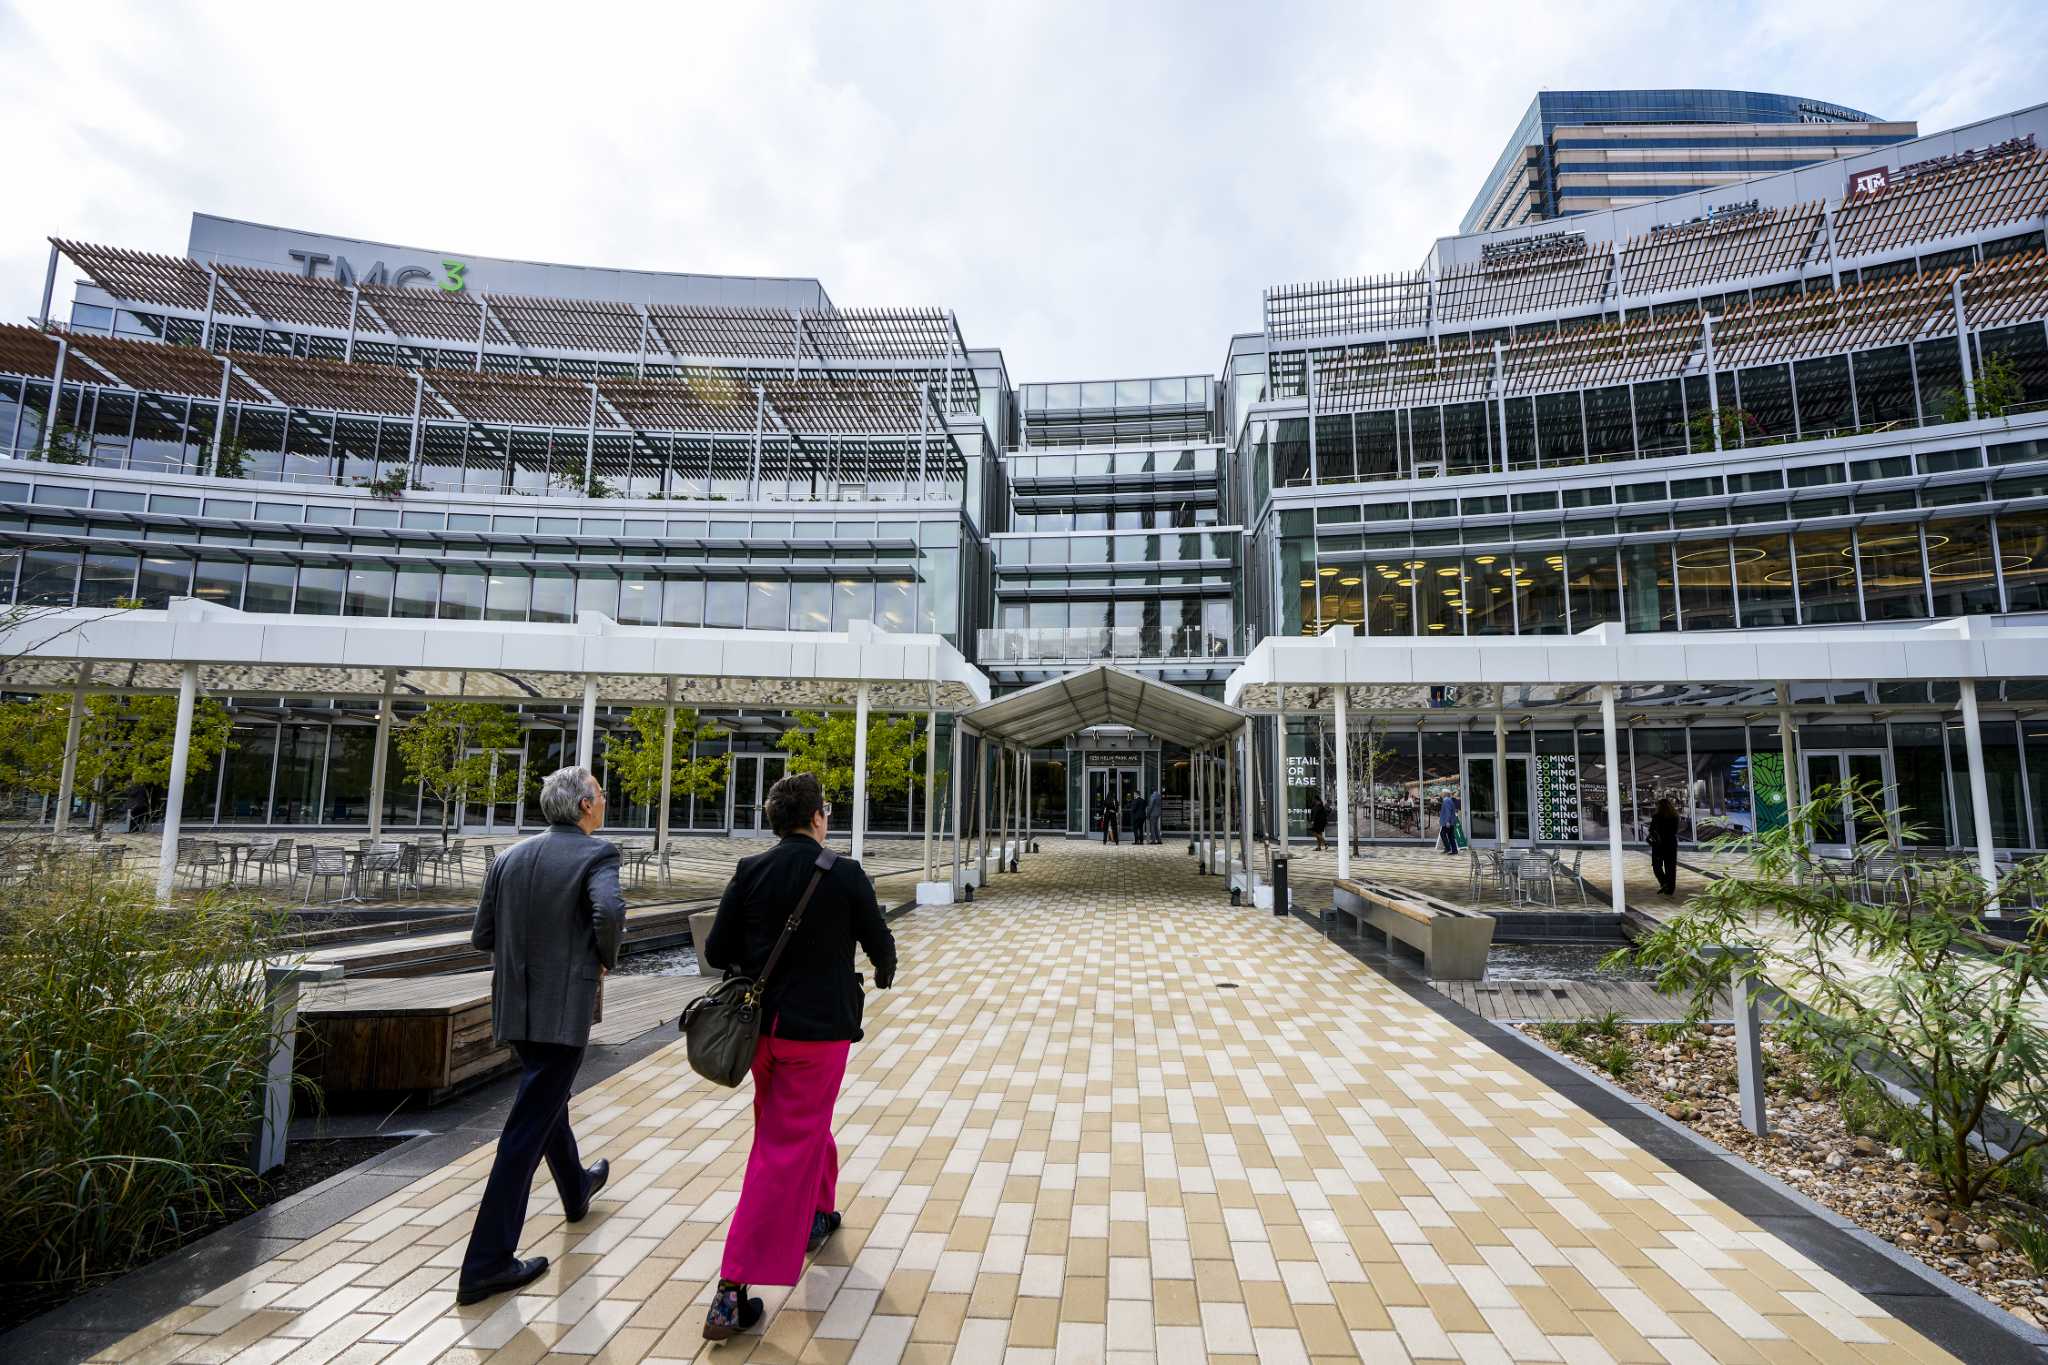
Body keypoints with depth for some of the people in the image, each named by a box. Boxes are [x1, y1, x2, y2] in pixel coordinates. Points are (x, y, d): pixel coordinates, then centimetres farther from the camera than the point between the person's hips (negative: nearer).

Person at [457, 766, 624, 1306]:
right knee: (527, 1129, 1)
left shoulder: (510, 856, 5)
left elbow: (481, 936, 6)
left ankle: (576, 1189, 49)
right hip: (563, 1008, -7)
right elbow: (609, 910, -32)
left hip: (515, 1008, 7)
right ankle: (486, 1264, 8)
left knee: (548, 1098, 27)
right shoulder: (597, 853, -14)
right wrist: (607, 956, -12)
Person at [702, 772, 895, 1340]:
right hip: (819, 1028, -5)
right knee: (785, 1153, 5)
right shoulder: (845, 875, -14)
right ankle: (733, 1292, 7)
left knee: (807, 1125, 28)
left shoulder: (749, 872, -5)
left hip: (762, 1026, 5)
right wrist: (884, 974, 19)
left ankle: (819, 1213, 47)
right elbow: (880, 944, -4)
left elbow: (717, 952, -3)